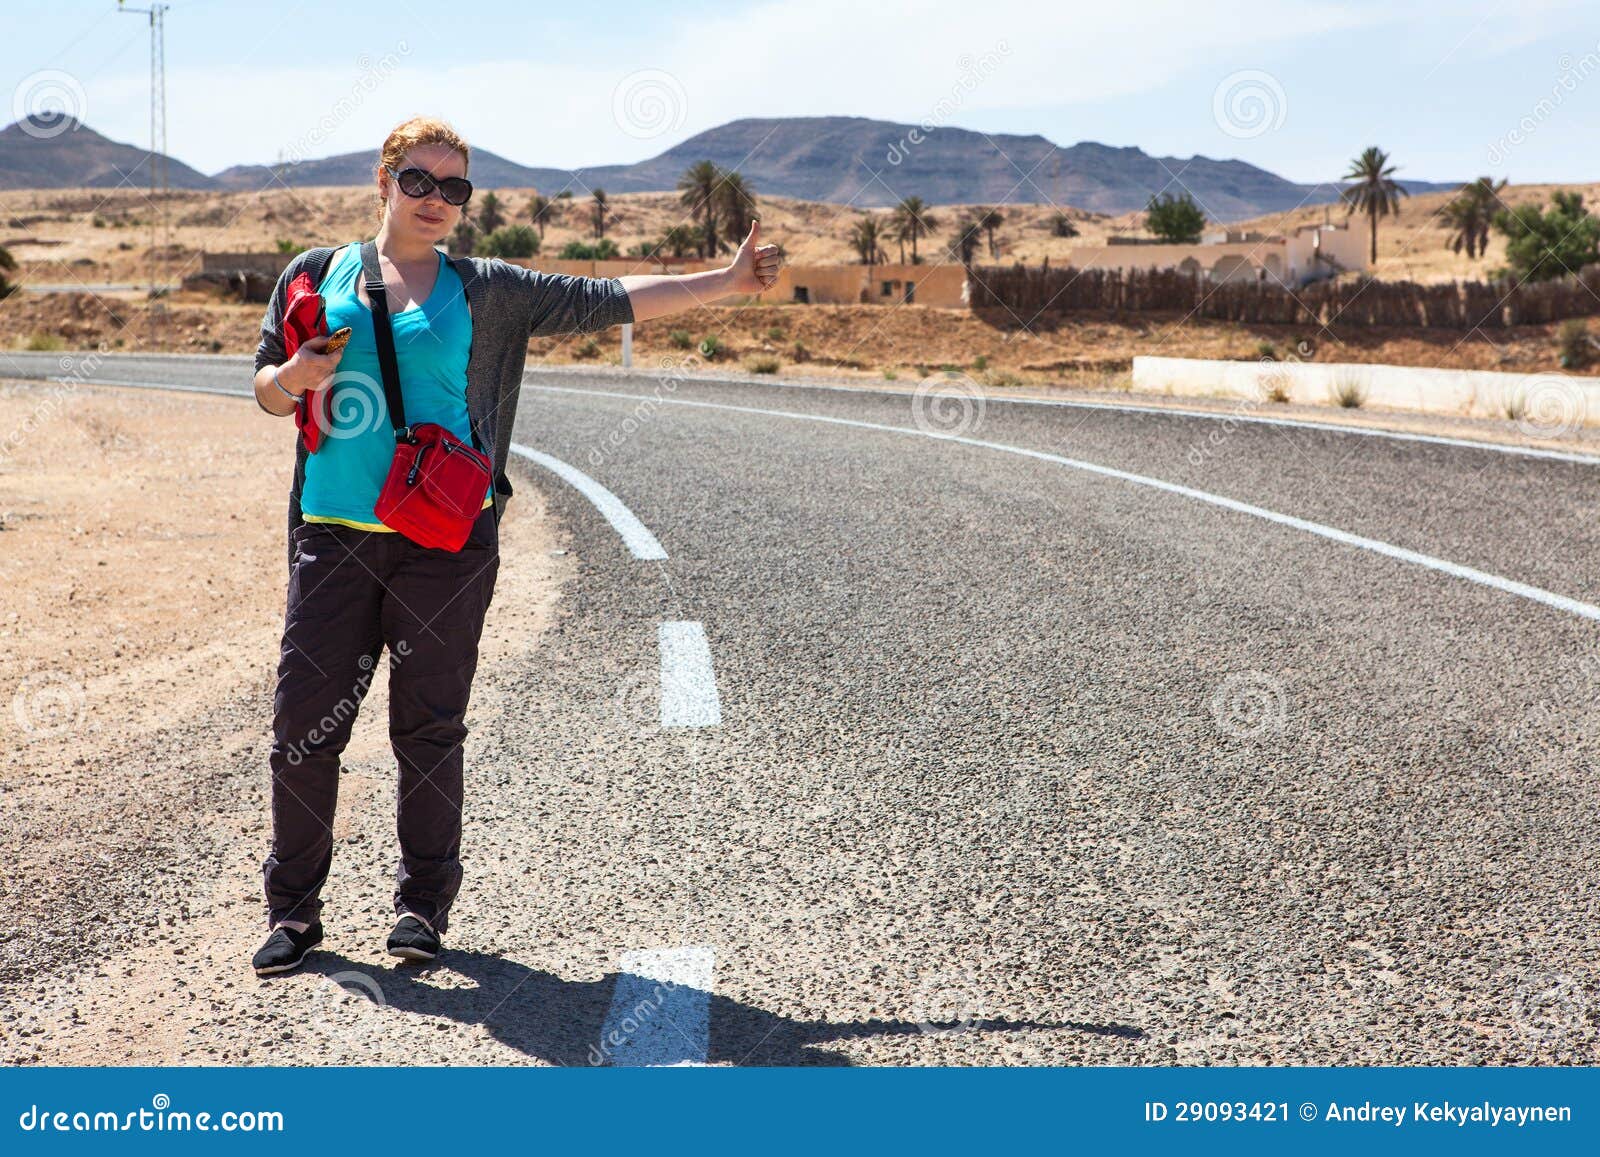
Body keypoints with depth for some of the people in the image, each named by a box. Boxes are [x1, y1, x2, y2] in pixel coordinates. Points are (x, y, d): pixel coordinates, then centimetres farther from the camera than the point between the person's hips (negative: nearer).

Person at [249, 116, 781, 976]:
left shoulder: (487, 291, 9)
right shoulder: (318, 274, 12)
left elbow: (609, 300, 7)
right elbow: (267, 394, 16)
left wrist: (727, 281, 2)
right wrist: (296, 375, -8)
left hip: (446, 539, -1)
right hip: (333, 535, 1)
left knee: (430, 727, 3)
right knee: (305, 721, -1)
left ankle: (423, 905, 17)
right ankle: (293, 908, 14)